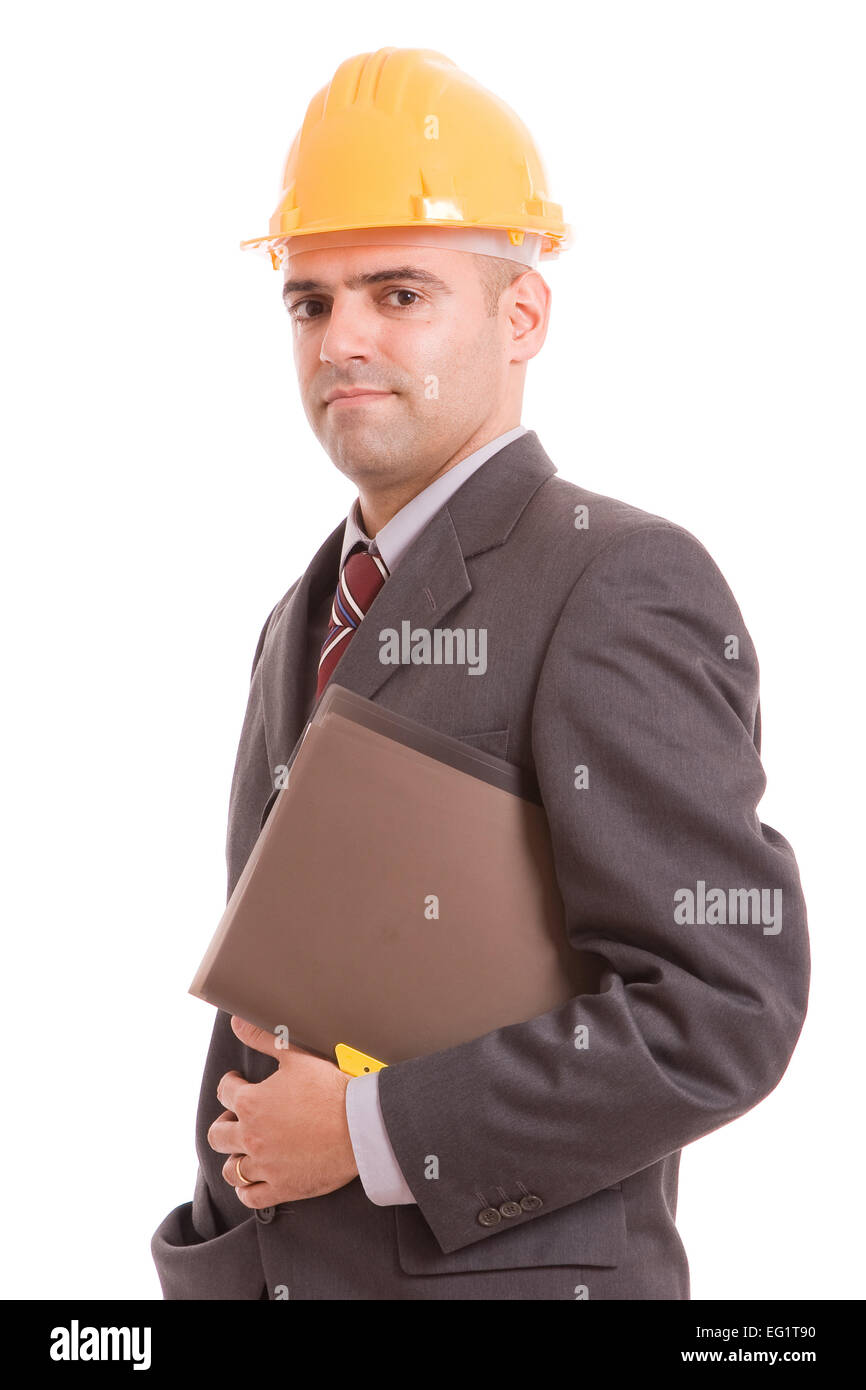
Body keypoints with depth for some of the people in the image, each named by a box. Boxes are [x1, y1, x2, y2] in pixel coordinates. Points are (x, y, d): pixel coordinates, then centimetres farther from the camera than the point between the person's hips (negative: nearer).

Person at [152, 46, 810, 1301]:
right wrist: (223, 1263, 14)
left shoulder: (625, 595, -13)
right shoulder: (316, 628, 14)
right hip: (287, 1271, 8)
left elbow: (723, 1010, -20)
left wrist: (376, 1135, -17)